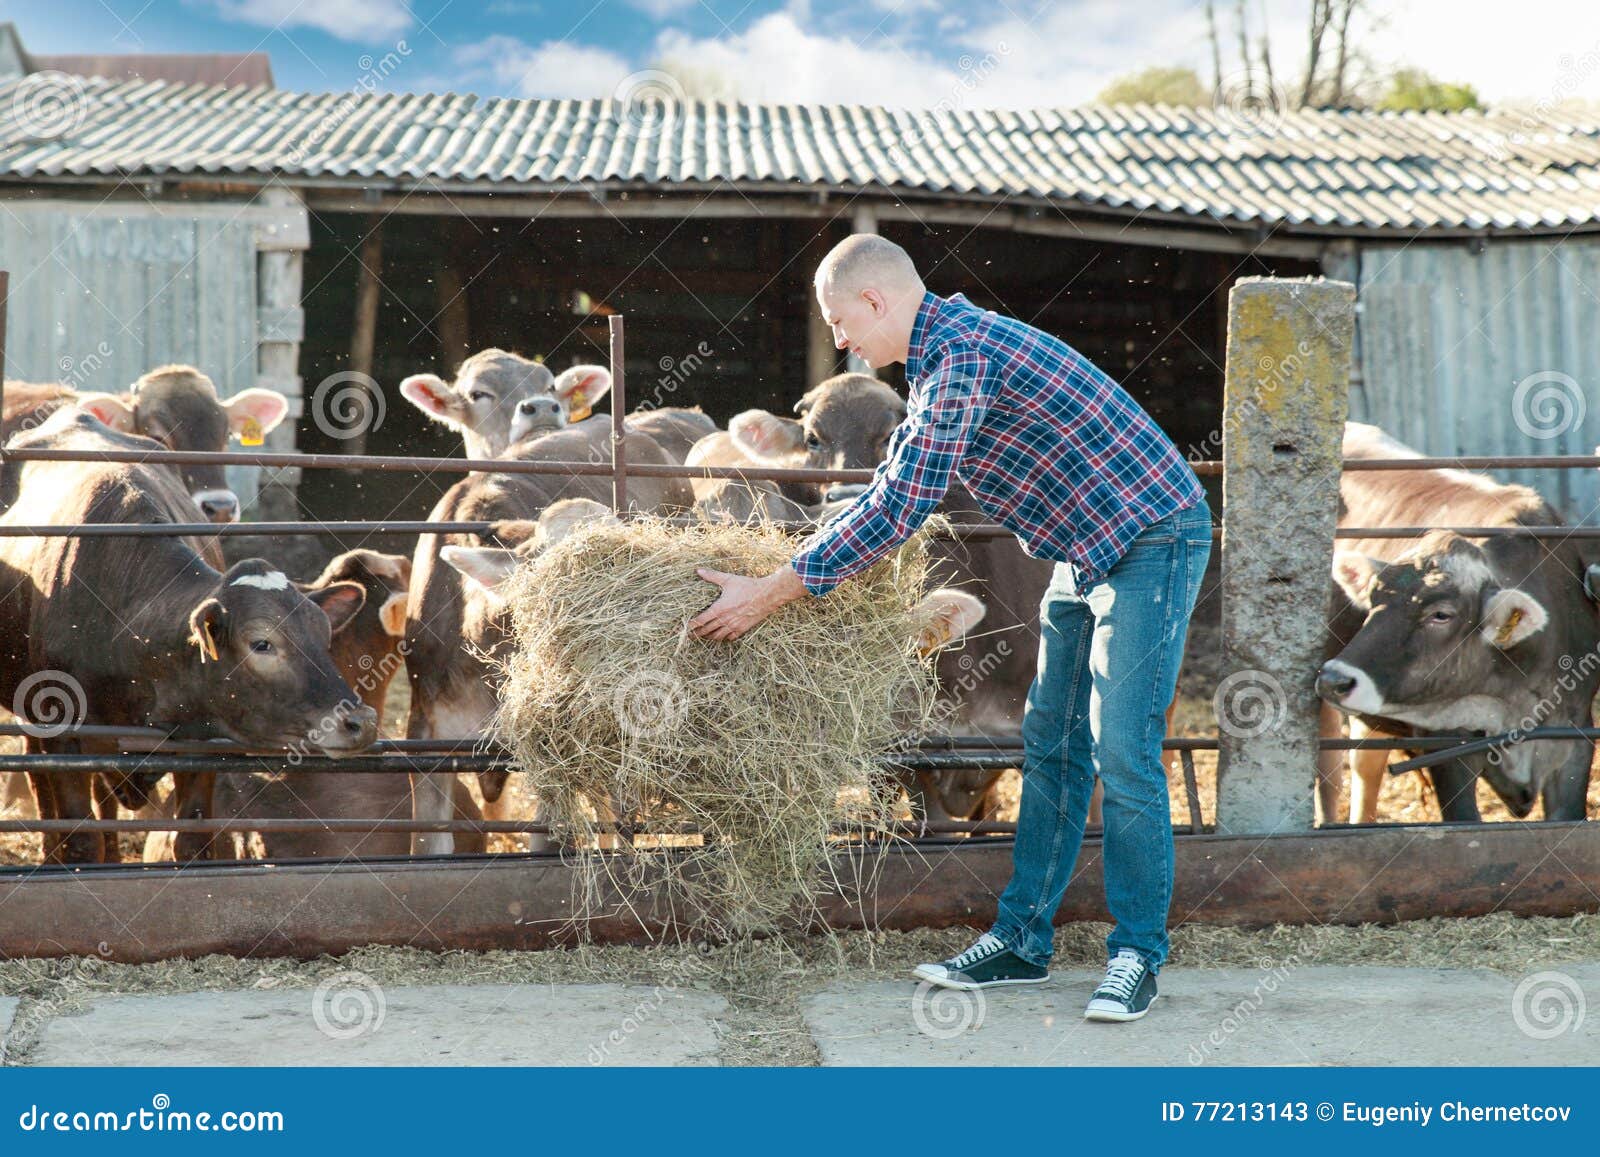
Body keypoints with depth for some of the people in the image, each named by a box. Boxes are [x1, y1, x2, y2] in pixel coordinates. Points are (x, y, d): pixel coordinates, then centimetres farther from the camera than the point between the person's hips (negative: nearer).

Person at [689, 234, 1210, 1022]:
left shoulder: (964, 353, -22)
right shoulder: (940, 357, 10)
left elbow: (899, 511, -25)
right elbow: (888, 488, 21)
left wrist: (774, 593, -19)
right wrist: (788, 563, 20)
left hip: (1149, 542, -10)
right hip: (1086, 551, 10)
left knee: (1122, 752, -10)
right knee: (1051, 748, 10)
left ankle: (1138, 954, 0)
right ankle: (1023, 941, 16)